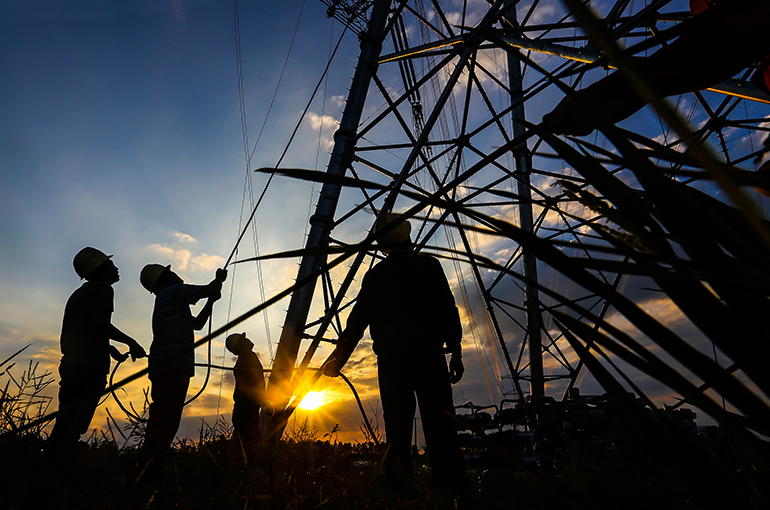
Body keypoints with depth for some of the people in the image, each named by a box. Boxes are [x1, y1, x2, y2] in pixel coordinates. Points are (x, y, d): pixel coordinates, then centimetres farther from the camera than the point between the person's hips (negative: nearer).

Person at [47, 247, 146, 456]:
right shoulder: (103, 288, -3)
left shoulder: (78, 293, 25)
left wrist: (108, 347, 29)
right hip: (90, 367, -9)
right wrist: (130, 342, -8)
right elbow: (100, 323, -18)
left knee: (65, 426, 10)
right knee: (70, 429, -9)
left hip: (71, 365, 9)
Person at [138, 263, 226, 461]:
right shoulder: (172, 291, 1)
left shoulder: (166, 300, 30)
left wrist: (211, 300, 30)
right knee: (164, 421, -15)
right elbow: (210, 290, -6)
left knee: (167, 422, 9)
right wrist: (220, 278, 15)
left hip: (167, 368, 10)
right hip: (173, 367, -10)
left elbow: (198, 323, 33)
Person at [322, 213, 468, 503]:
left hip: (390, 360, 2)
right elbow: (448, 310, 0)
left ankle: (399, 492, 4)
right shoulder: (428, 265, 8)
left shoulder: (374, 276, 12)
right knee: (440, 424, -3)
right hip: (429, 353, -2)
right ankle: (451, 489, -8)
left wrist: (338, 358, 17)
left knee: (397, 428, 4)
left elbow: (357, 320, 11)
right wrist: (455, 351, 3)